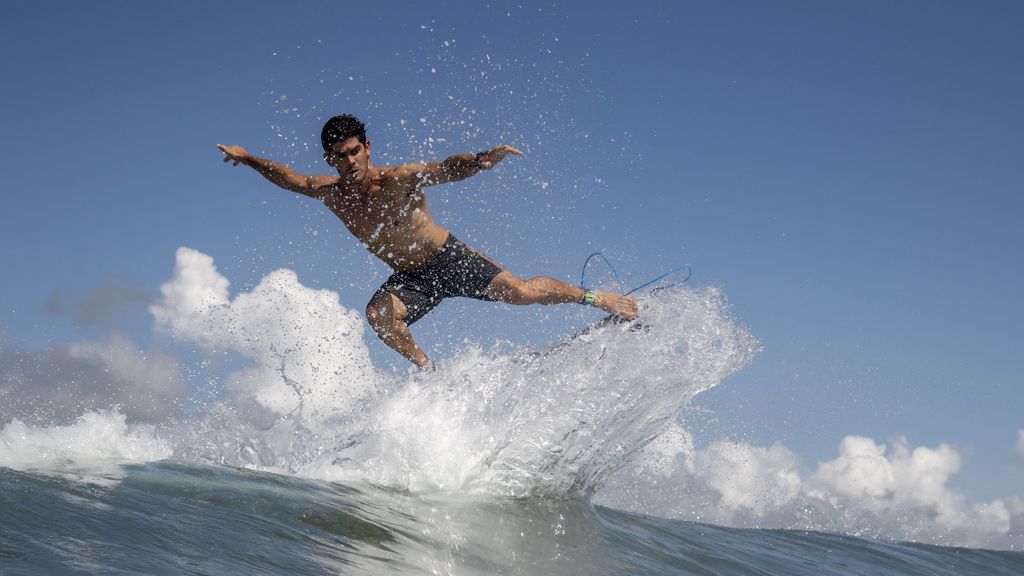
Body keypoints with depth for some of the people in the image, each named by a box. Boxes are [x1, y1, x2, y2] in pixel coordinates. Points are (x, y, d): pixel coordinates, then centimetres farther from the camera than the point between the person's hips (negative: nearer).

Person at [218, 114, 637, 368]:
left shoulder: (398, 180, -22)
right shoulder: (331, 194, -6)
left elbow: (446, 169, -38)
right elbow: (289, 178, 14)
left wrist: (480, 161, -58)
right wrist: (247, 159, 14)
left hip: (450, 259, -4)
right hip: (410, 278, 4)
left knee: (522, 291, -16)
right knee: (378, 314, -27)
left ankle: (598, 299, 4)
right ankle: (429, 370, -14)